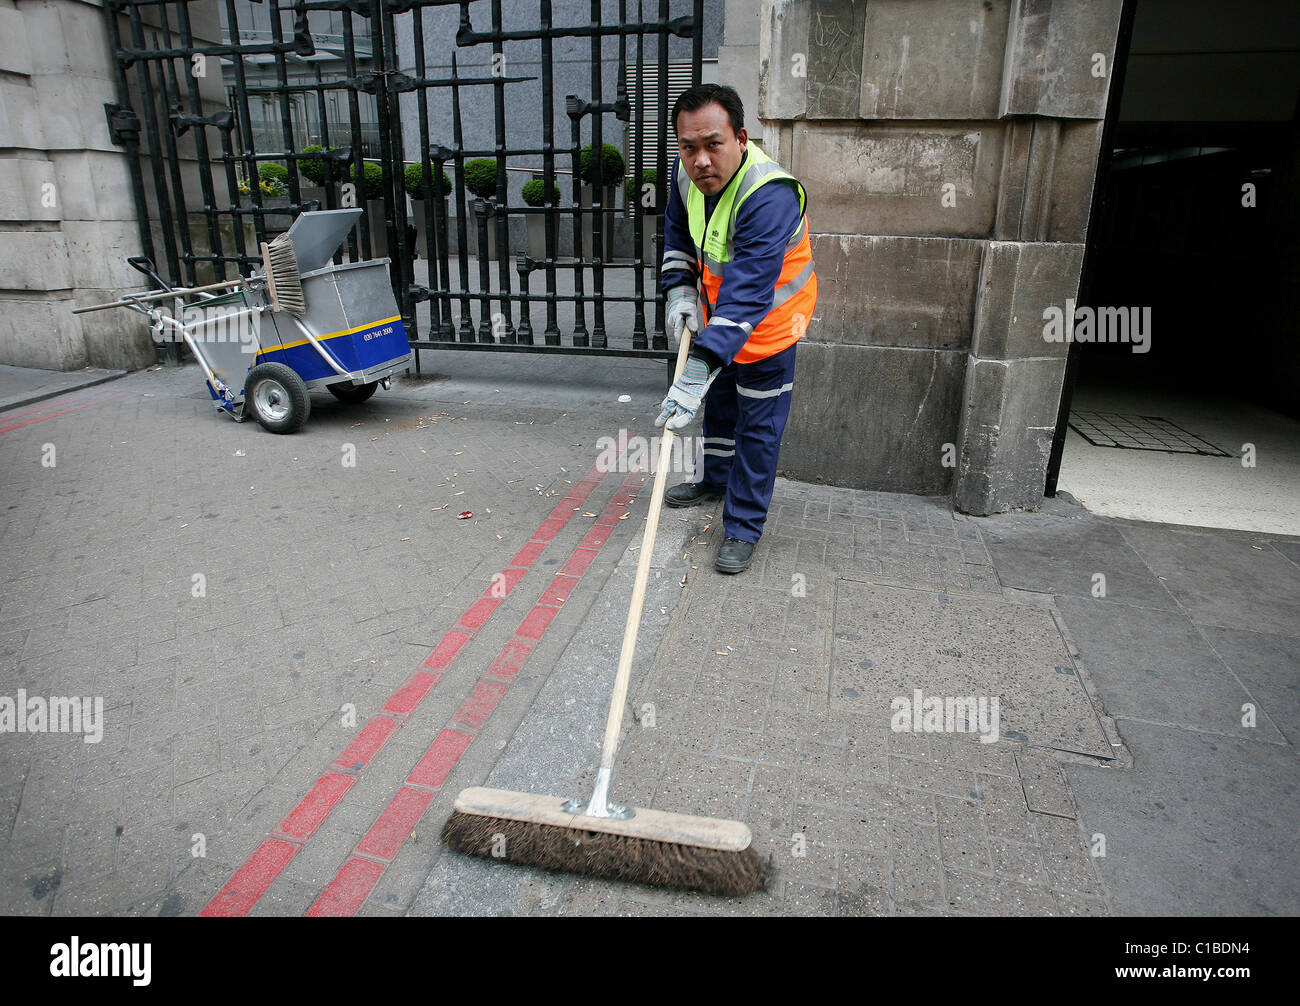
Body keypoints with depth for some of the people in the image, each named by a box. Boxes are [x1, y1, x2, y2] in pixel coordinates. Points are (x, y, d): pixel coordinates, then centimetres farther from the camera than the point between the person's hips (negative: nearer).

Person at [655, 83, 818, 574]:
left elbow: (746, 297, -46)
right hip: (716, 307, 7)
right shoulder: (687, 171, -14)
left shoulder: (771, 197, -37)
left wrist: (698, 371, -55)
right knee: (719, 400, 23)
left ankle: (742, 527, 10)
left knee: (758, 424, -2)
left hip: (768, 319, -7)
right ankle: (714, 479, 46)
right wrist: (680, 291, -10)